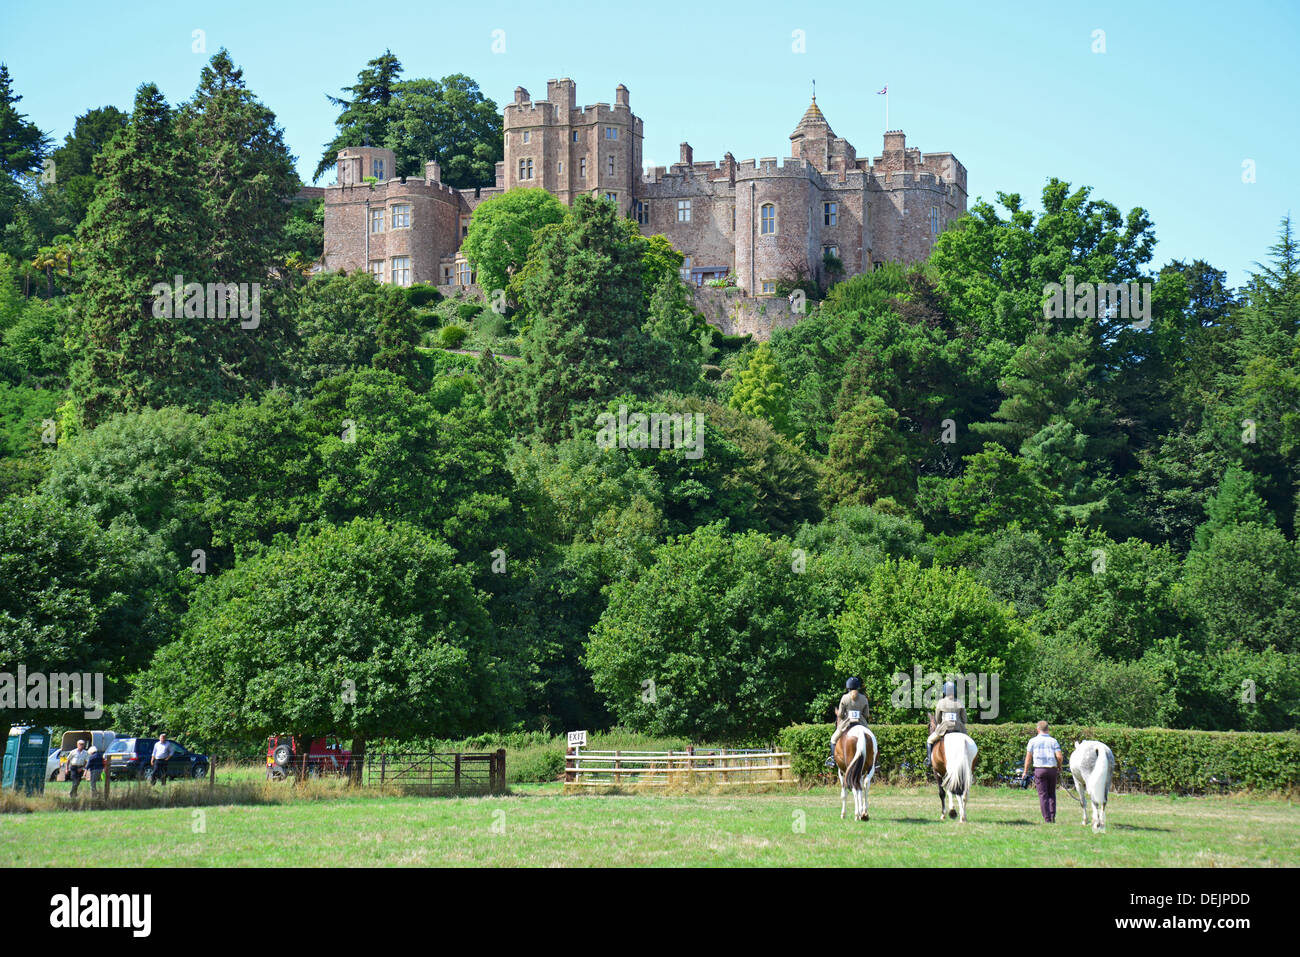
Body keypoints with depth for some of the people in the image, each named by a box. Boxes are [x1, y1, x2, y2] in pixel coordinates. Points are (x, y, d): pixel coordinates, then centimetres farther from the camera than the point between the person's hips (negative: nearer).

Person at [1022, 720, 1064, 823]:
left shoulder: (1033, 741, 3)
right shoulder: (1053, 741, 5)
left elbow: (1028, 757, 4)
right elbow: (1060, 756, -4)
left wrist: (1025, 771, 12)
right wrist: (1059, 768, 12)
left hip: (1040, 769, -2)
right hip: (1052, 768, 2)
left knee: (1043, 795, 1)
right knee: (1052, 794, 13)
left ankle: (1047, 819, -4)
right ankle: (1053, 817, 7)